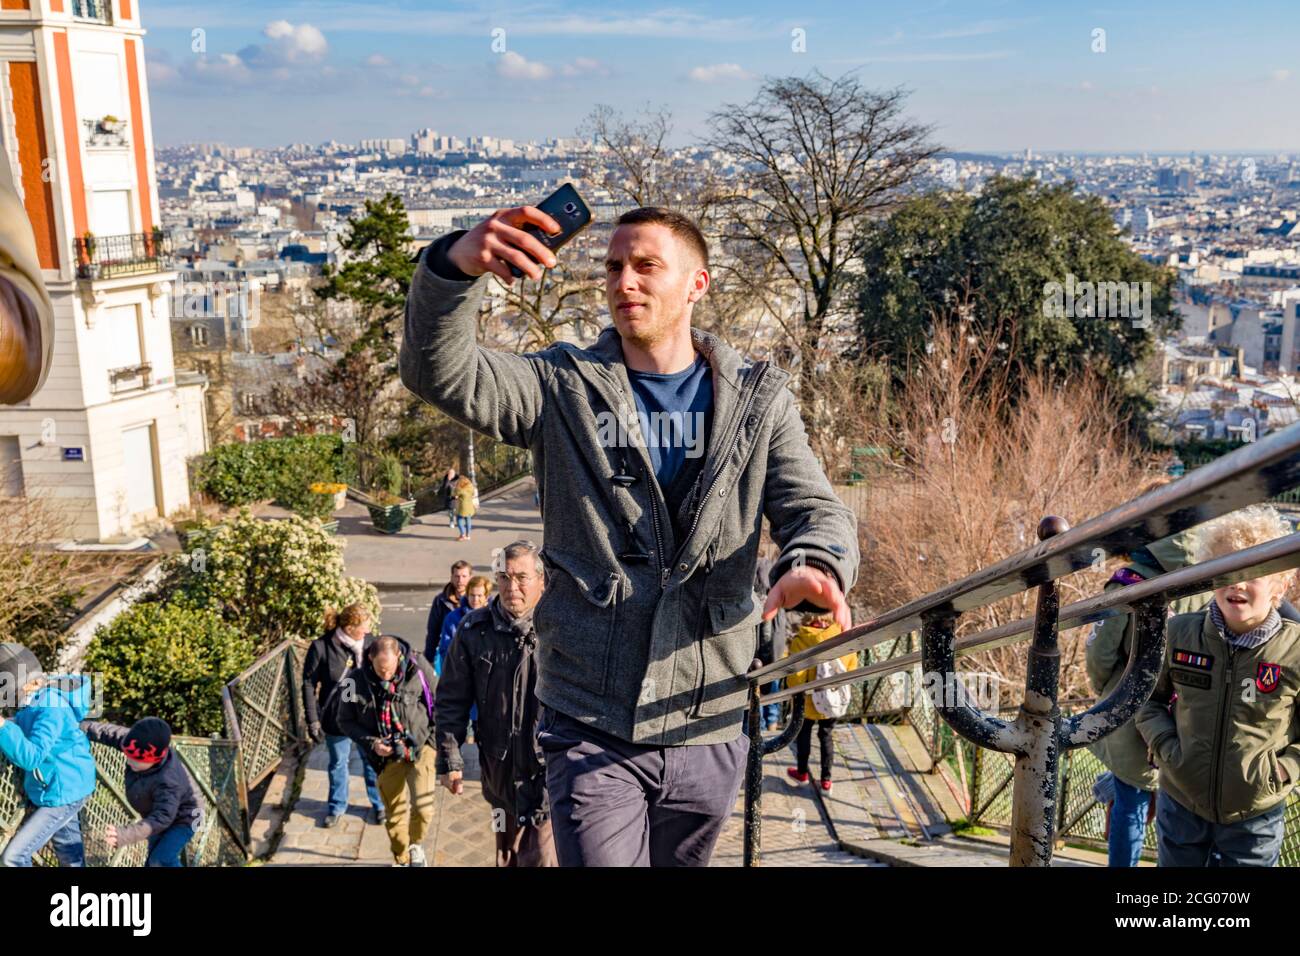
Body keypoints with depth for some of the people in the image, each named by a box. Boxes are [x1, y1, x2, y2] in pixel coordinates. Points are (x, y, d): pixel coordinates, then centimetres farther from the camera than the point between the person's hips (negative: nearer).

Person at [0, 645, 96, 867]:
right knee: (68, 849, 24)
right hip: (65, 787, 10)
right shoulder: (34, 701, -1)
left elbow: (30, 757, -37)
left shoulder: (50, 708, -29)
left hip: (62, 793, -10)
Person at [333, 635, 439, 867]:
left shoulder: (418, 667, -17)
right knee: (394, 813, 15)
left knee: (423, 808, -15)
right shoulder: (356, 682, -14)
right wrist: (371, 742, -12)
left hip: (421, 747, -2)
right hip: (387, 755, 2)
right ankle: (402, 859, 39)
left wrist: (434, 735, -5)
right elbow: (345, 721, 0)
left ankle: (415, 844, 17)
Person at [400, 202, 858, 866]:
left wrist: (812, 566, -29)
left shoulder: (756, 400, 5)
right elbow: (439, 371, -12)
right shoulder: (564, 388, 1)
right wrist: (455, 266, -32)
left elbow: (813, 508, -4)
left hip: (707, 729, 2)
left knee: (683, 861, 21)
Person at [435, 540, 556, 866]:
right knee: (507, 855, 19)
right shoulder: (473, 630, 0)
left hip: (549, 769, -3)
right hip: (499, 768, 4)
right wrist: (449, 760, 1)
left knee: (541, 857, -5)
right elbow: (451, 702, 5)